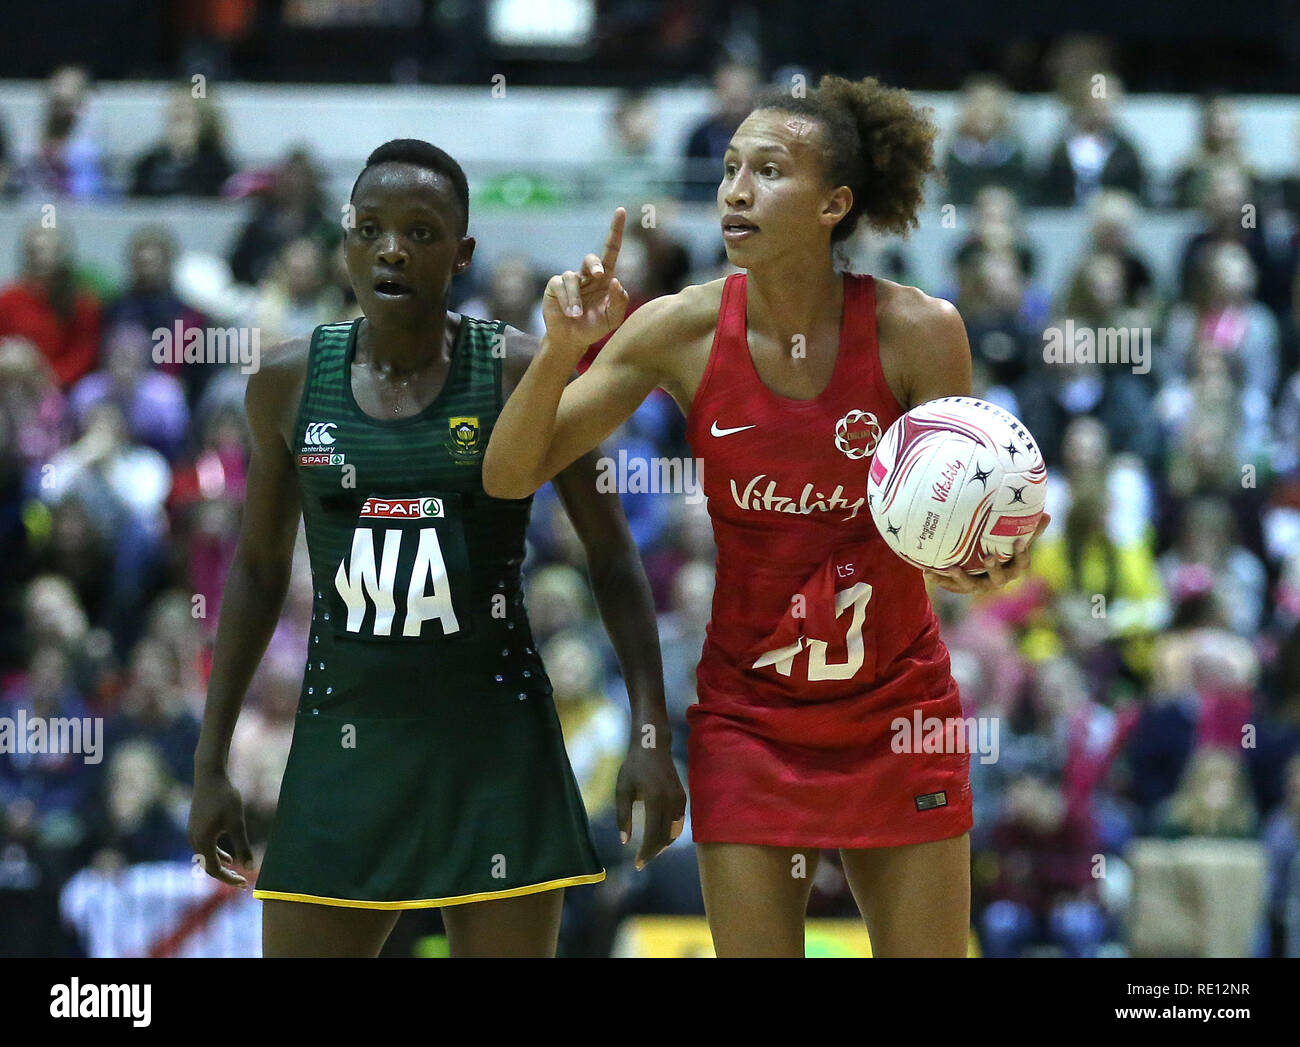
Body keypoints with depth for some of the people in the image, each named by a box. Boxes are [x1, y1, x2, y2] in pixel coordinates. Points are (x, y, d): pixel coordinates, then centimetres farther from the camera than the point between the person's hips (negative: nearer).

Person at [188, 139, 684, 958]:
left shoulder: (524, 375, -5)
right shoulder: (289, 383, 3)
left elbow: (614, 559, 0)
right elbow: (259, 569, 13)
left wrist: (652, 736, -7)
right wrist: (211, 762, 10)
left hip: (495, 745, -2)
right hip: (344, 741, 2)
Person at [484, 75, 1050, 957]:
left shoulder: (918, 332, -13)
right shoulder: (682, 332, -9)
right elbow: (509, 477, -7)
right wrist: (562, 350, -23)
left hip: (897, 717, 0)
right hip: (749, 717, 0)